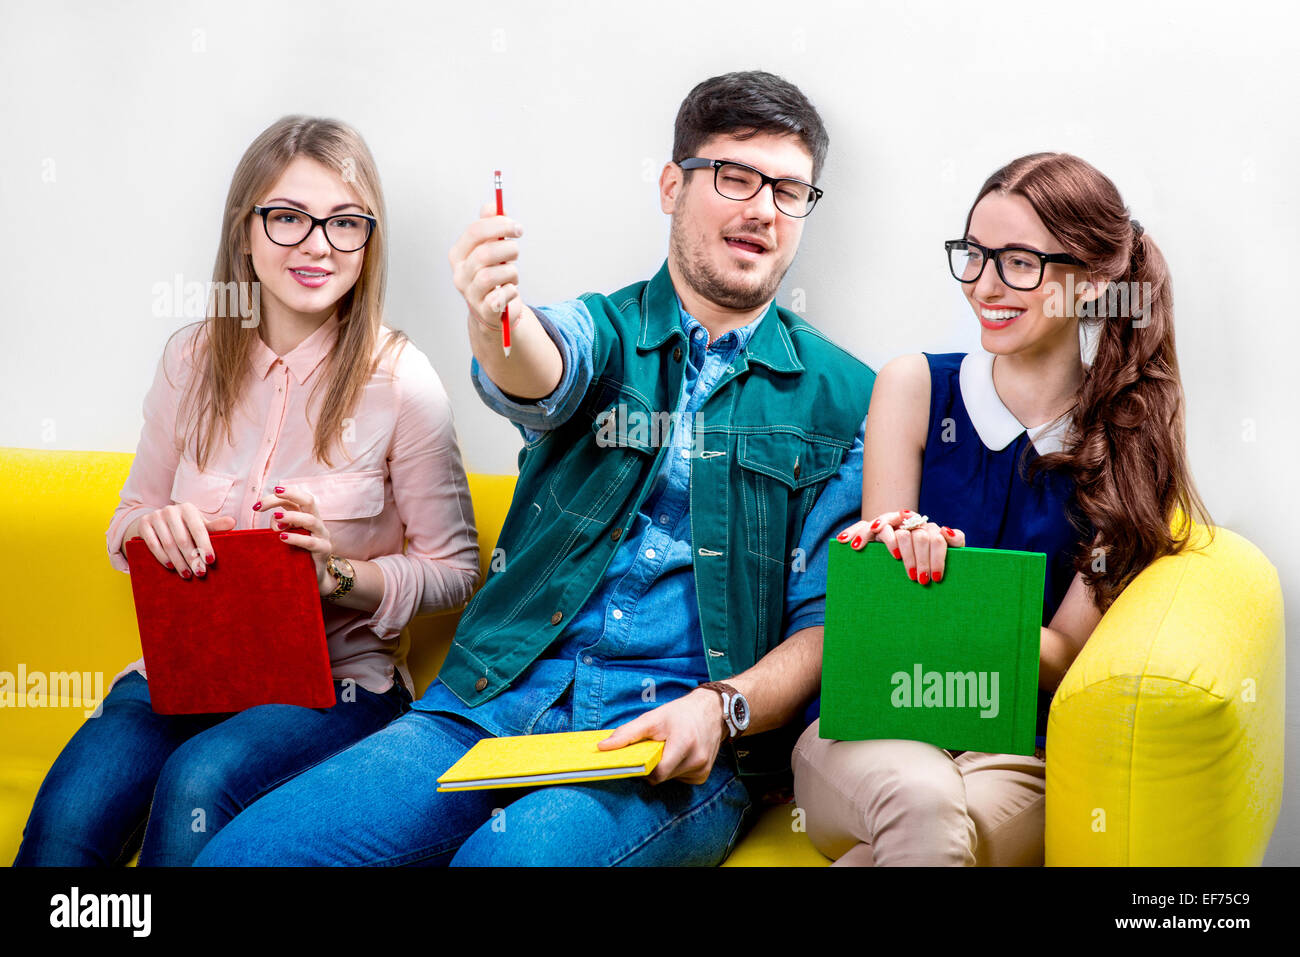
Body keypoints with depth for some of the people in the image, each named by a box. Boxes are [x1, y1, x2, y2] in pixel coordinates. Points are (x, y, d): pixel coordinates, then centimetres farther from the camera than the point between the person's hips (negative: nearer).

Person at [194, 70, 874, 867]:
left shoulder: (843, 398, 8)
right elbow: (541, 379, -15)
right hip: (496, 704, 3)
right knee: (239, 853, -17)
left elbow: (830, 620, 5)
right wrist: (498, 322, -39)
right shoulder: (602, 330, 11)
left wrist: (721, 708, -15)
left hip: (678, 739, -2)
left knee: (510, 855, -35)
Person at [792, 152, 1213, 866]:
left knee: (973, 818, -35)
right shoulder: (917, 387, 3)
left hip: (1014, 759, 0)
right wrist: (900, 555, -24)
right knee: (923, 802, -35)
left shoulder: (1132, 441, 2)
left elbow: (1066, 655, -1)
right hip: (868, 729, 0)